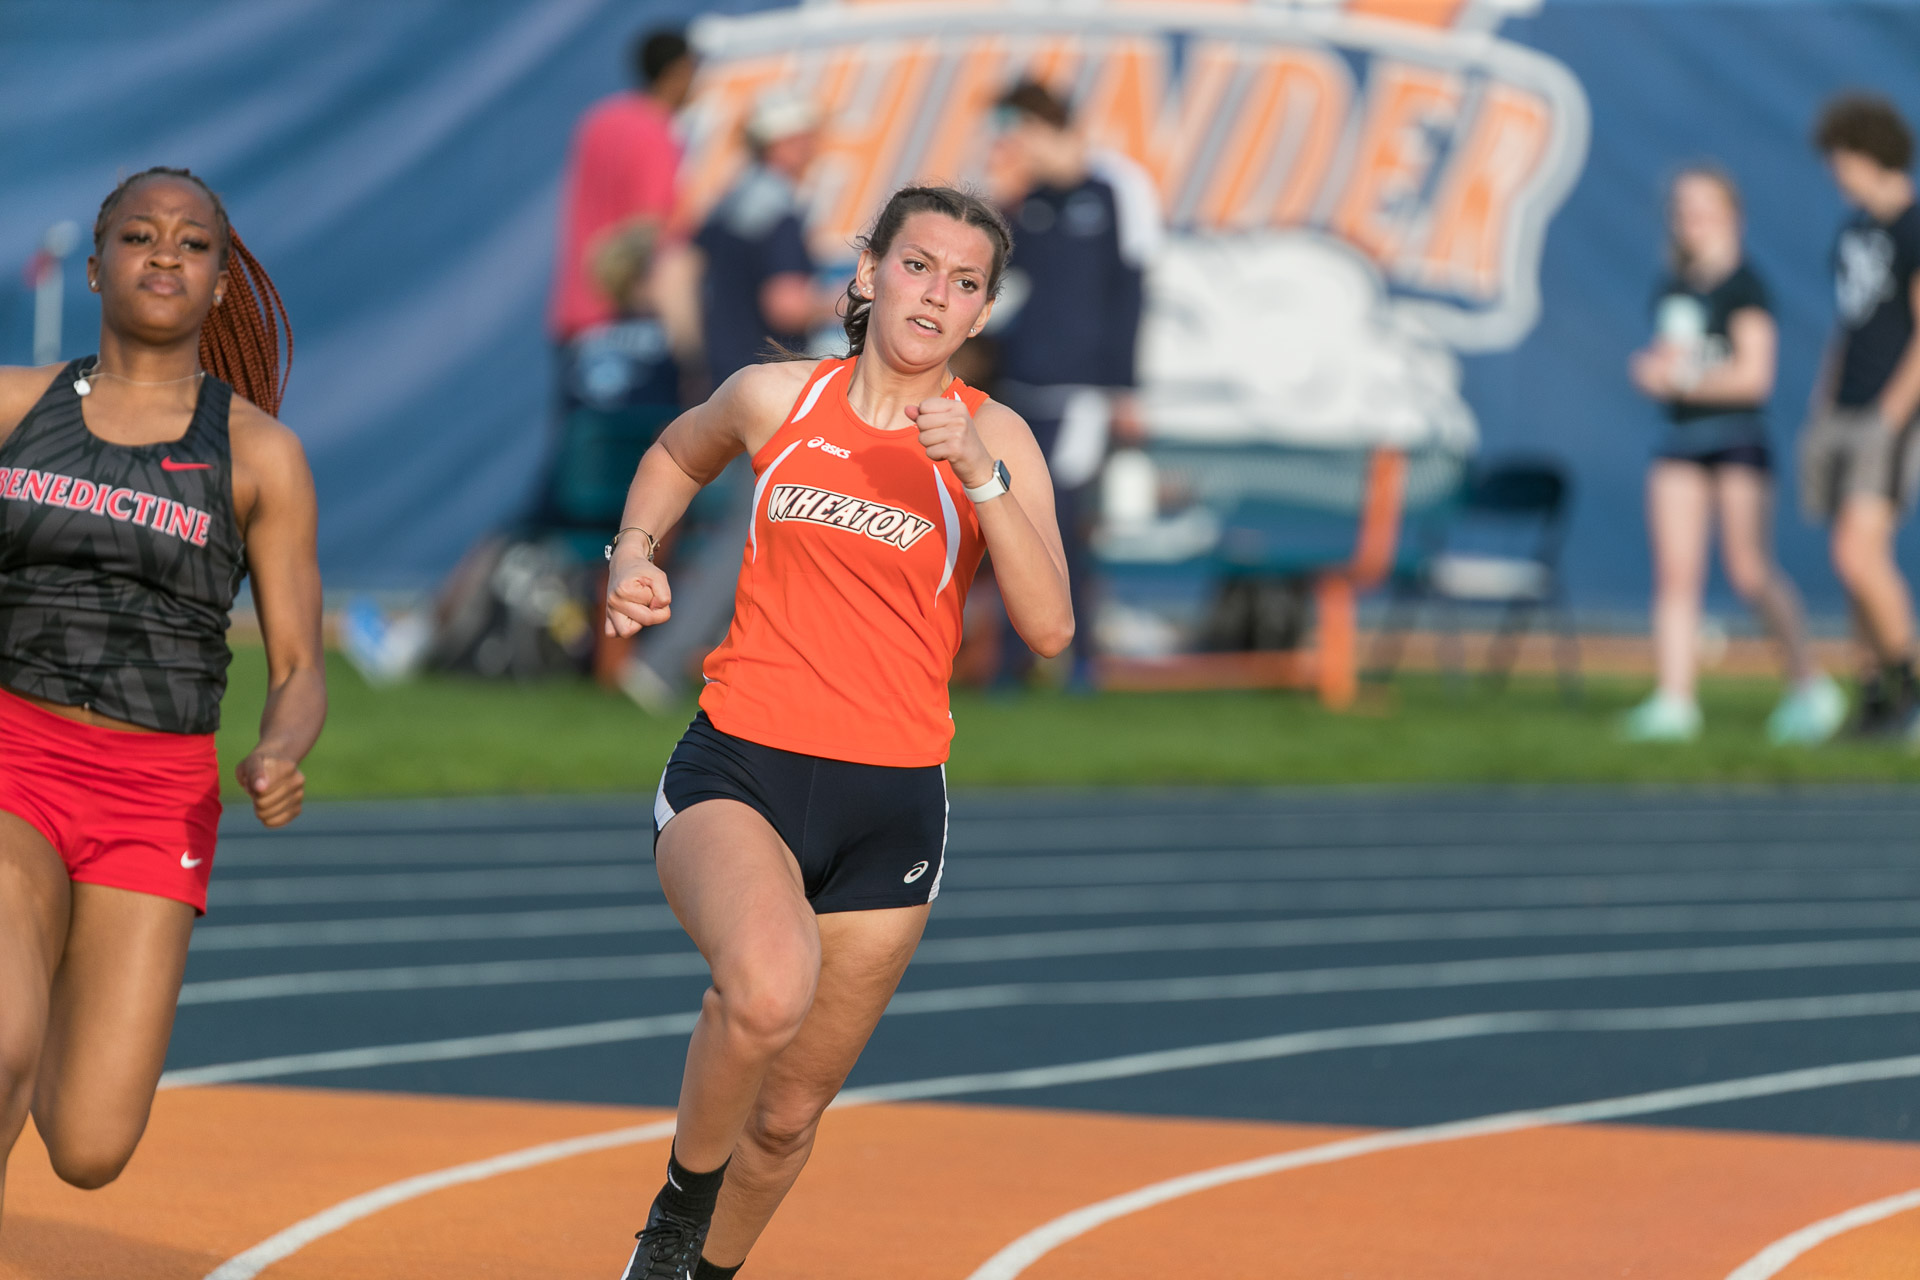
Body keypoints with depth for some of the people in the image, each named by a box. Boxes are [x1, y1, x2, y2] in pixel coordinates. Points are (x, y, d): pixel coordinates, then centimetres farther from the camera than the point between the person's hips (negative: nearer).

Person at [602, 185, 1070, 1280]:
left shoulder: (994, 439, 0)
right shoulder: (776, 398, 3)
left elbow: (1049, 626, -12)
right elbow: (679, 455, 26)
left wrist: (982, 478, -22)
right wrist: (635, 551, 9)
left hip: (891, 801, 2)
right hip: (738, 769, -2)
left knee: (790, 1113, 11)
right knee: (769, 987, -34)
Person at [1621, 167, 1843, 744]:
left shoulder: (1745, 287, -7)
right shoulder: (1671, 289, 14)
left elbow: (1753, 375, -13)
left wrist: (1682, 379, -11)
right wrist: (1650, 363, 1)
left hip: (1737, 437, -6)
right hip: (1680, 441, 6)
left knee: (1750, 572, -5)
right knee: (1675, 571, -4)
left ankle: (1810, 687, 10)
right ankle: (1674, 702, -6)